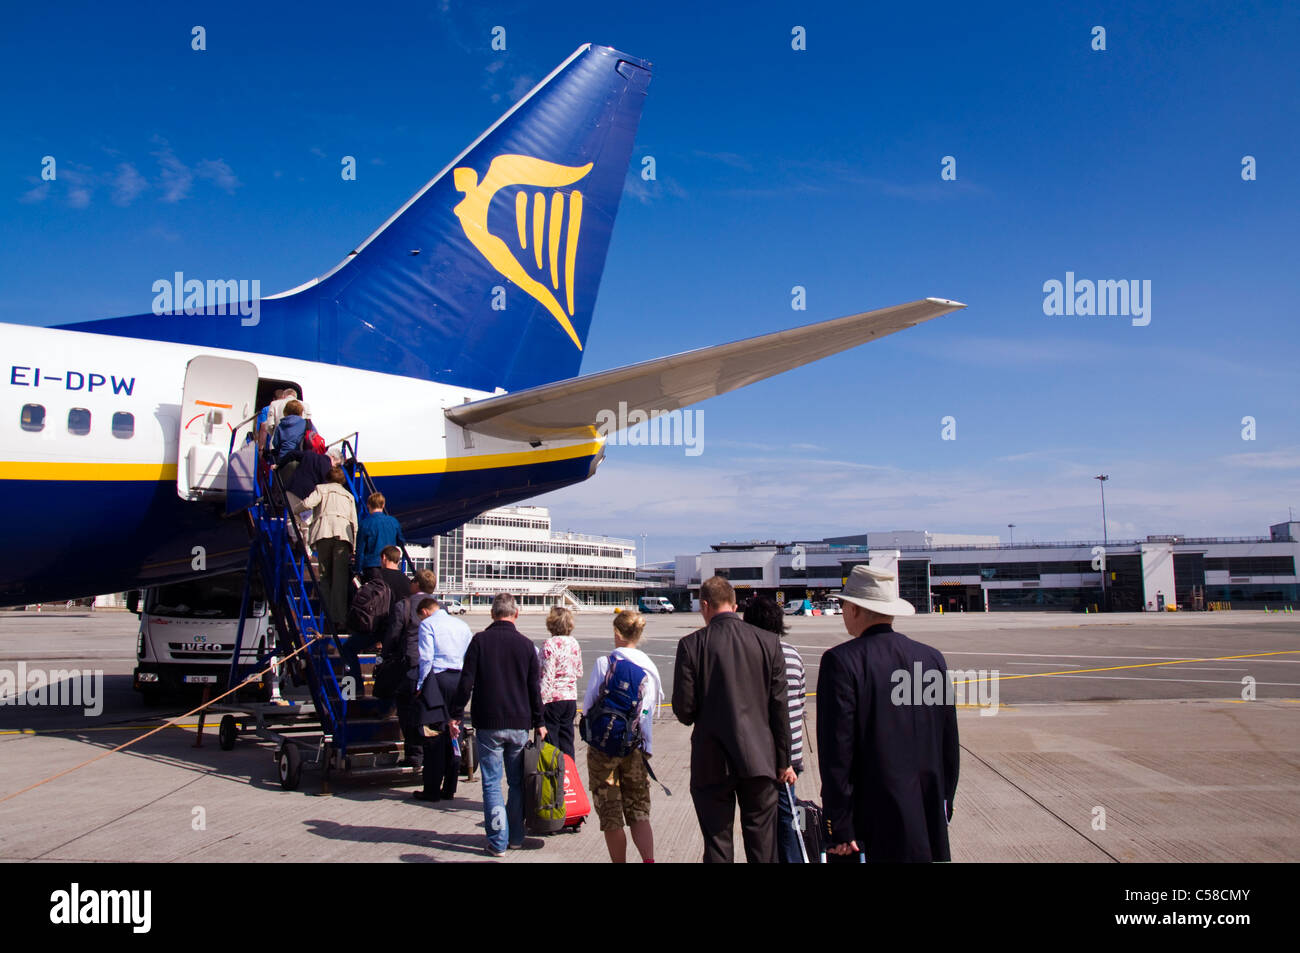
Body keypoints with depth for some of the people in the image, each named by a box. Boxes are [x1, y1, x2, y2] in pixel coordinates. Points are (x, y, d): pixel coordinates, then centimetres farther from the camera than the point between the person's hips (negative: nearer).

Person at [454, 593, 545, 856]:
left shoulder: (479, 641, -3)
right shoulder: (526, 644, 2)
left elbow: (466, 681, -5)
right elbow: (535, 687, 5)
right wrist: (538, 723, 13)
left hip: (488, 725, -2)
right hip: (520, 725, 2)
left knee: (492, 784, 3)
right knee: (517, 783, 13)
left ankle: (498, 842, 2)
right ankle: (516, 837, 21)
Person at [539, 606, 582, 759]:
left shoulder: (550, 644, -14)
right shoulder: (574, 643, 6)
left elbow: (547, 677, -18)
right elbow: (579, 673, 15)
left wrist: (540, 703, -15)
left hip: (553, 699, -6)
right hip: (571, 698, 6)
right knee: (567, 743, 14)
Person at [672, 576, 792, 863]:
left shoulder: (691, 645, -9)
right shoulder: (768, 642, -2)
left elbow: (684, 708, -9)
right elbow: (779, 707, -1)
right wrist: (784, 761, 7)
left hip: (712, 763, -1)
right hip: (759, 759, 2)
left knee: (717, 845, 9)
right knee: (763, 848, 11)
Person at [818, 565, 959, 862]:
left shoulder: (841, 661, -12)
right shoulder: (933, 658, 3)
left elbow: (837, 750, -15)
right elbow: (949, 745, 8)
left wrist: (839, 827, -11)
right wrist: (943, 810, 18)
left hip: (870, 826, -5)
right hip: (928, 822, 5)